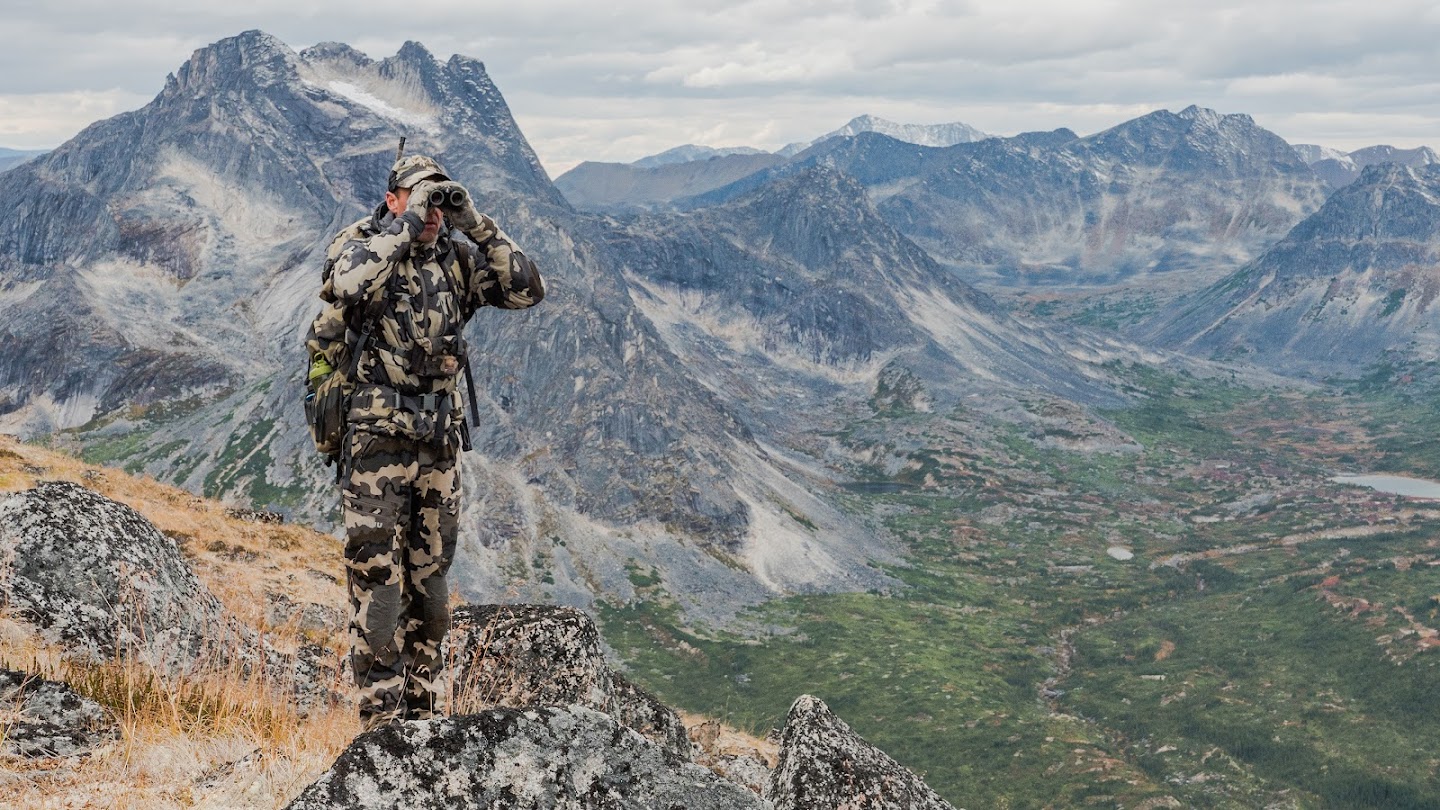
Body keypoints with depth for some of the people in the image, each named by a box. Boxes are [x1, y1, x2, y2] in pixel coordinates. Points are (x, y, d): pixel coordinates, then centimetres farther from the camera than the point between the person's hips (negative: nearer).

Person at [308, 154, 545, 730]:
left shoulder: (456, 257, 8)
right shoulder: (360, 245, -4)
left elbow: (527, 290, -2)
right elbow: (351, 283, -28)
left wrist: (476, 227, -7)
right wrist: (409, 222, -23)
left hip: (439, 440, 5)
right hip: (376, 437, -5)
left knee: (430, 575, 11)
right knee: (376, 574, -5)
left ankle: (422, 711, 22)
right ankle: (381, 716, 1)